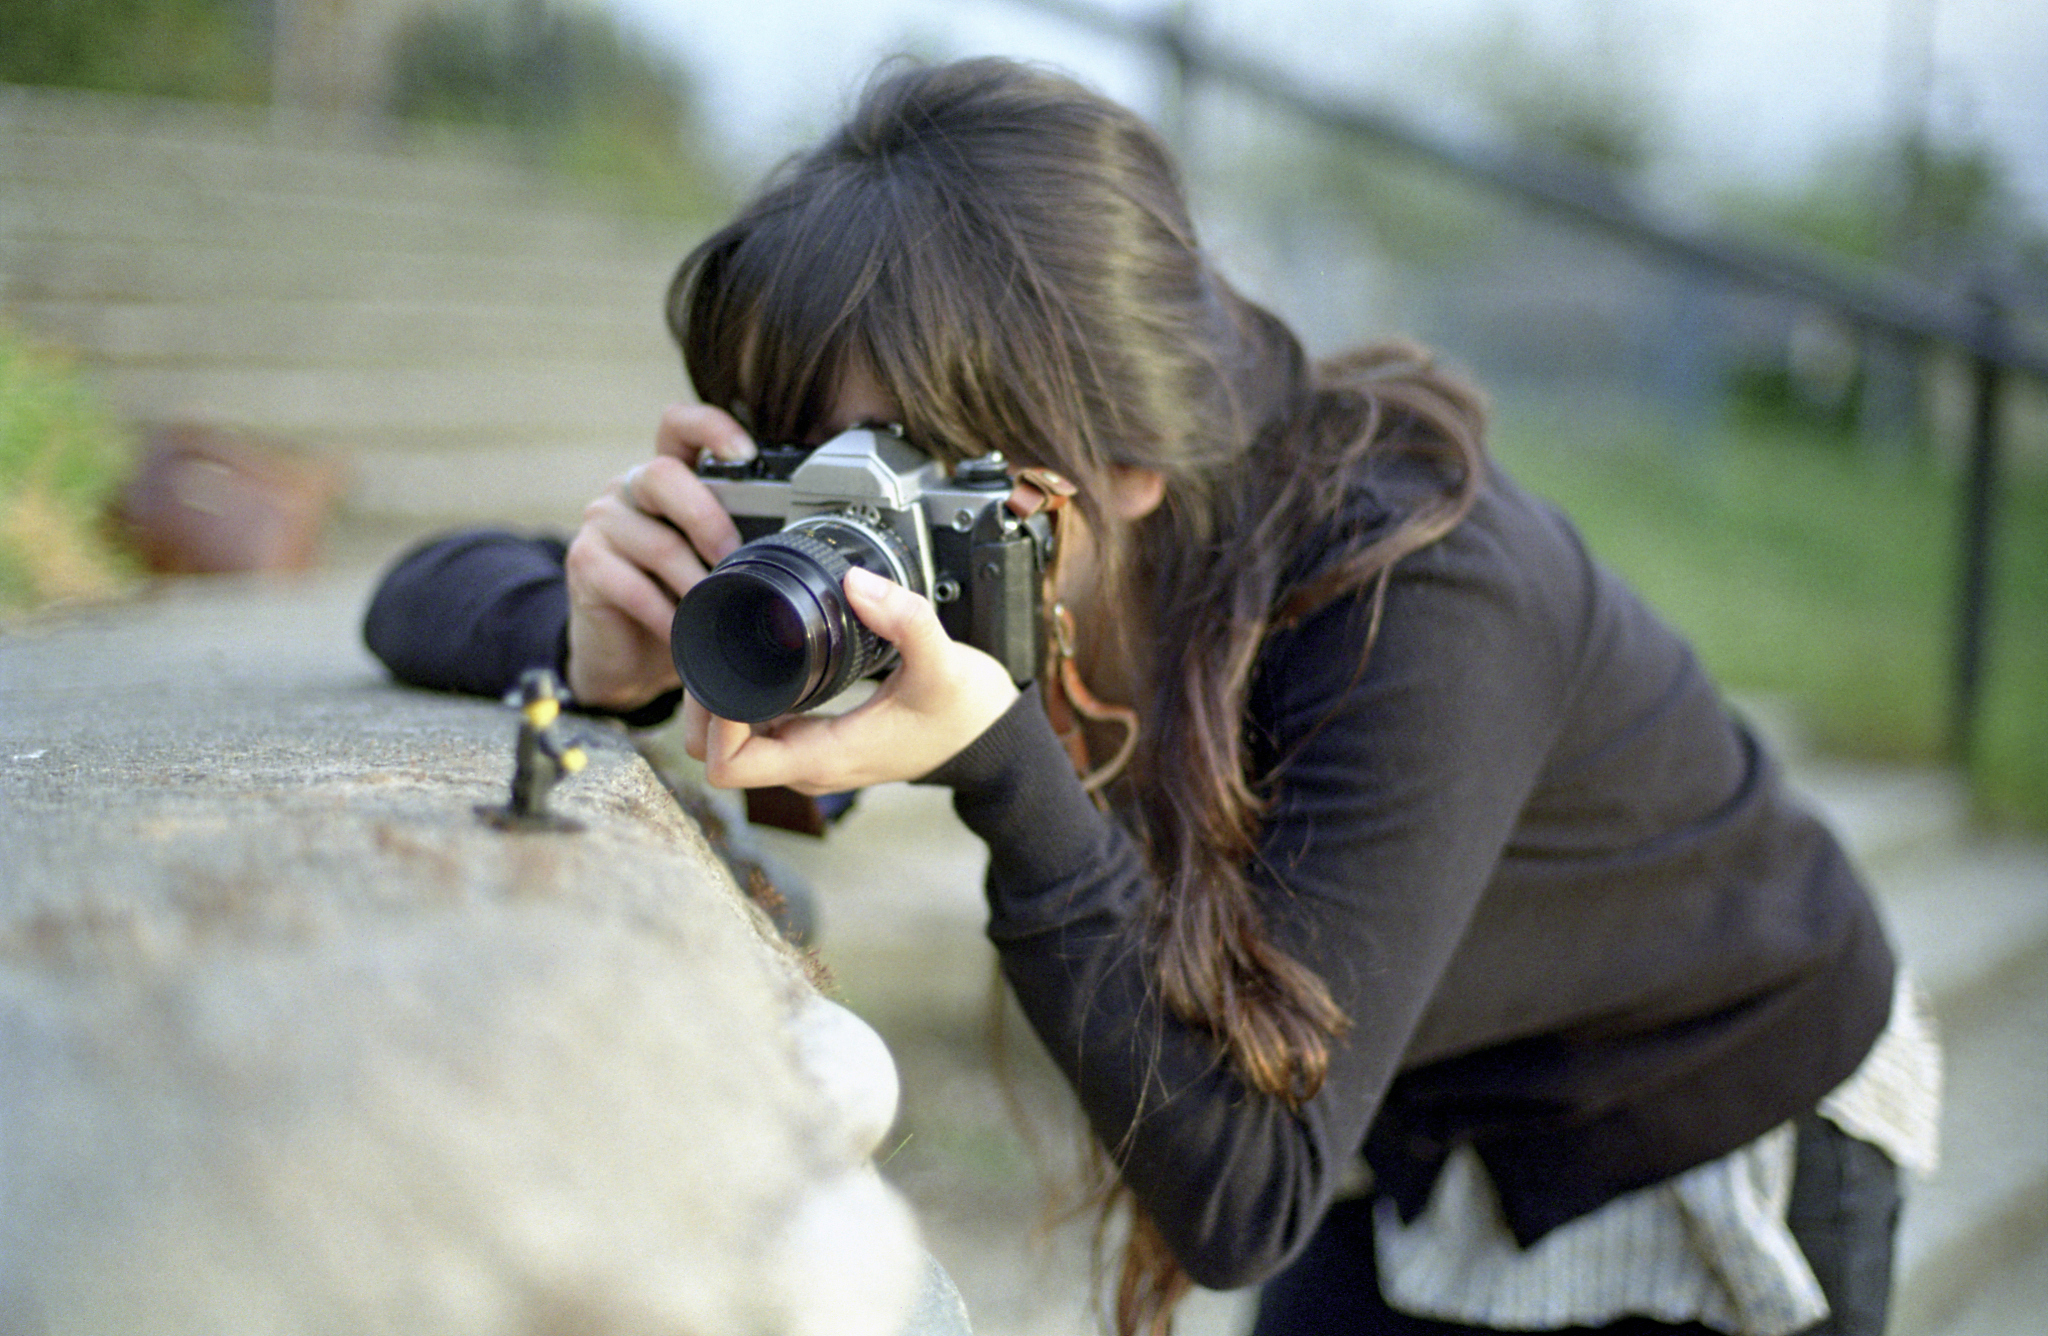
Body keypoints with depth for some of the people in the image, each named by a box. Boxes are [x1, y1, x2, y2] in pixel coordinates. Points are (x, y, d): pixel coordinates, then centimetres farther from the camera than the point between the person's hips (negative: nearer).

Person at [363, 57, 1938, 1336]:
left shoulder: (1410, 602, -37)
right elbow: (426, 596, -15)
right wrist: (601, 647, -38)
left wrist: (1000, 768, -48)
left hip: (1720, 1178, -4)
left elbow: (1242, 1204, -38)